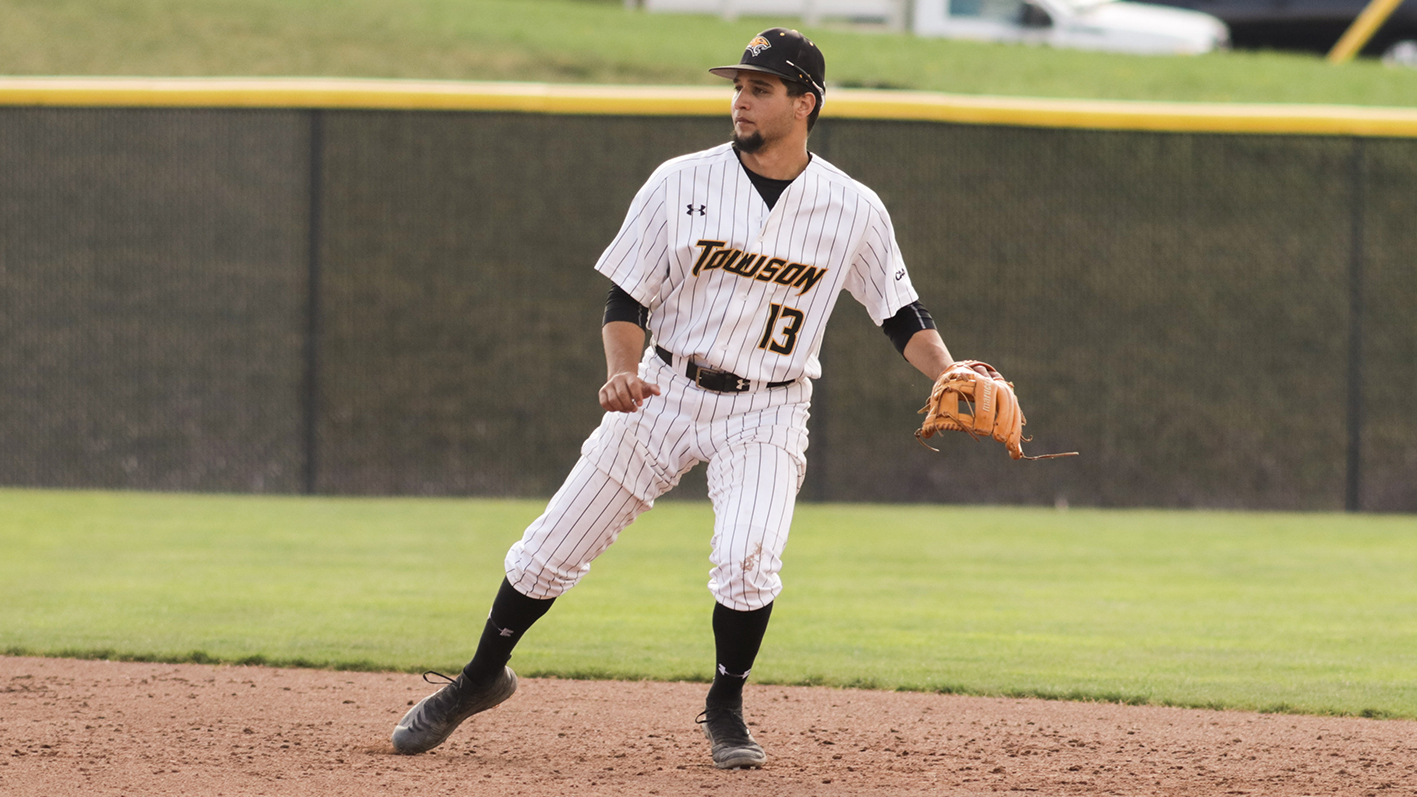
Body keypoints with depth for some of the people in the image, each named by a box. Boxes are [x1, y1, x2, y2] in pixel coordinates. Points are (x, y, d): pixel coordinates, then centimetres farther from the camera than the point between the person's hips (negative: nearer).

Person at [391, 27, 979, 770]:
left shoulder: (853, 209, -4)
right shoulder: (681, 183, -5)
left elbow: (903, 316, 4)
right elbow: (627, 298, -2)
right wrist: (622, 371, -21)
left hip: (767, 411, -1)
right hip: (666, 393, 1)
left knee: (748, 561, -24)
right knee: (551, 548, 1)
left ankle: (724, 709, 2)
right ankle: (483, 676, 25)